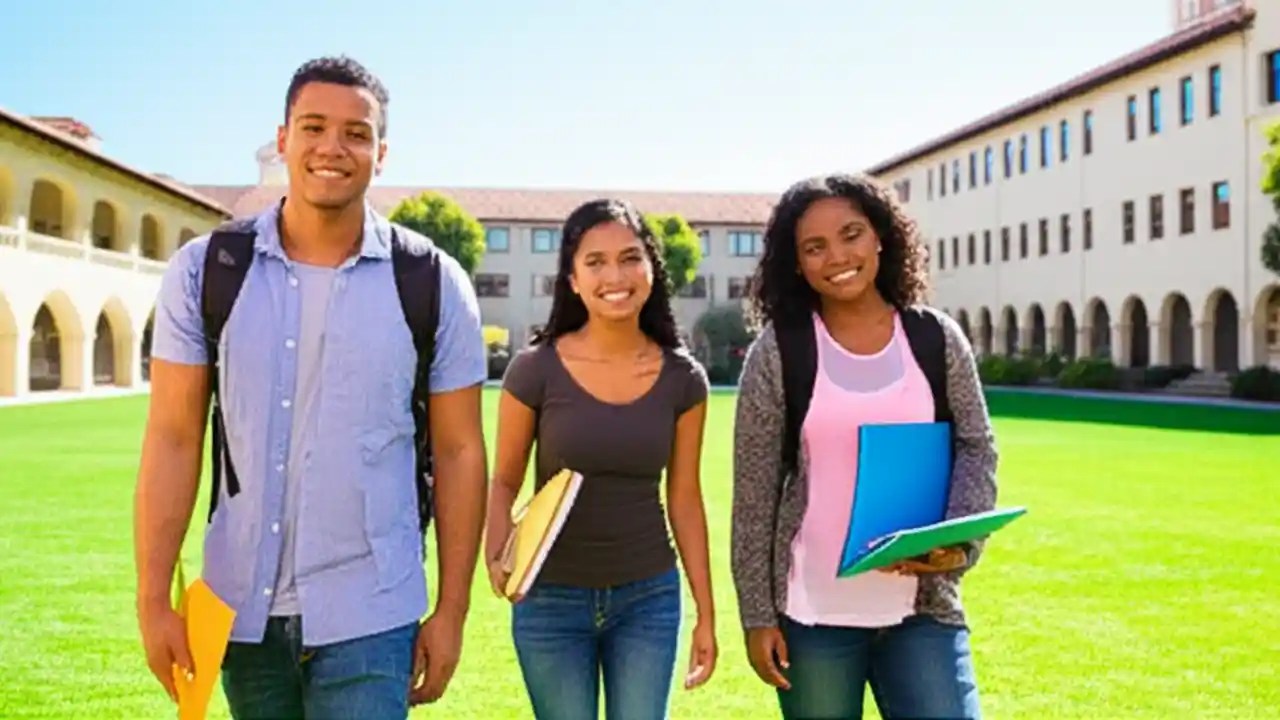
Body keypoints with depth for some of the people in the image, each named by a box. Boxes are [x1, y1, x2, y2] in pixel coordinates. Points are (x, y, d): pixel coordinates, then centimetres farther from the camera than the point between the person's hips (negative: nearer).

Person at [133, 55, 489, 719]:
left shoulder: (434, 285, -5)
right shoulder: (203, 271, -2)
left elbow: (459, 452, -2)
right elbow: (173, 441, -1)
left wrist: (451, 611, -2)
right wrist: (153, 600, -5)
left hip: (367, 615, -2)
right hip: (240, 608, 2)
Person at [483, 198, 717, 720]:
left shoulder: (682, 378, -4)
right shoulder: (535, 369, -11)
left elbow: (685, 497, 3)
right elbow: (505, 481, -1)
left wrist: (706, 612, 4)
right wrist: (496, 555, -20)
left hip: (648, 599, 2)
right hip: (550, 600, -1)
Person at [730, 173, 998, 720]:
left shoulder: (937, 338, 2)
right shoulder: (777, 351, -4)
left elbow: (977, 449, 4)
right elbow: (754, 491, -3)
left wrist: (959, 538, -16)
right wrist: (757, 614, -4)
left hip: (923, 608, 1)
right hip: (812, 612, -1)